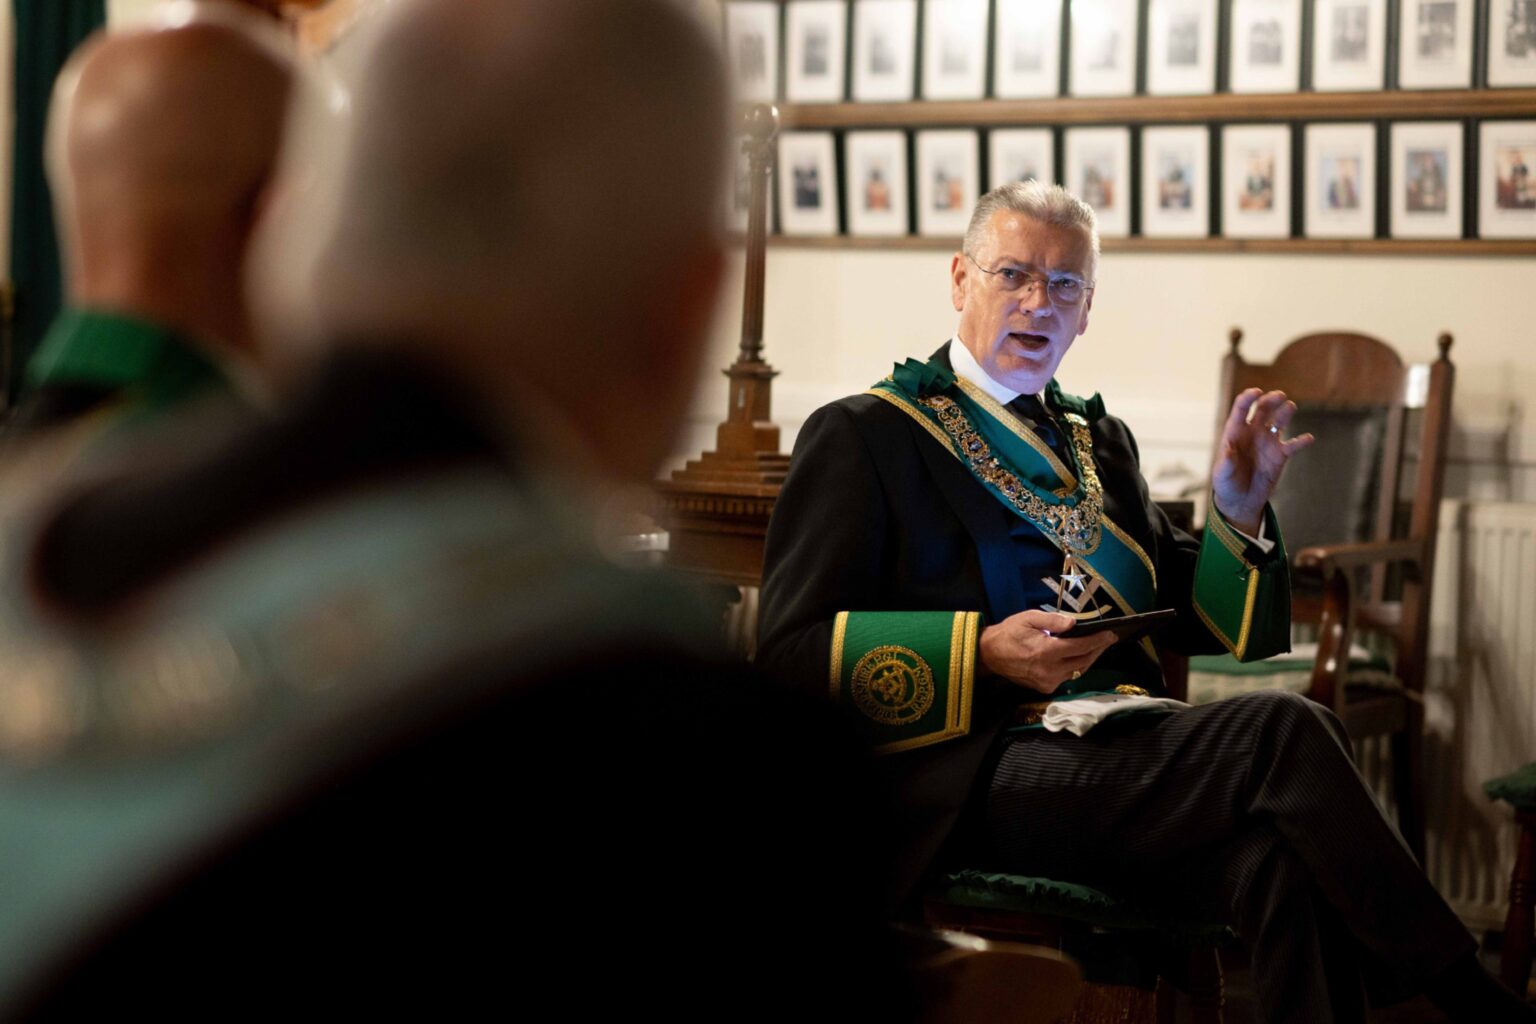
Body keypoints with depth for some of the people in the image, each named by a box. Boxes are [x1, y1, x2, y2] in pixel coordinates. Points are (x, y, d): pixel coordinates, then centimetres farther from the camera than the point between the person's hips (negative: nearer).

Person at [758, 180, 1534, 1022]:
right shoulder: (860, 436, 7)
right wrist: (984, 653, -16)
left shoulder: (1099, 441, 26)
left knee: (1281, 860, -32)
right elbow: (789, 650, -3)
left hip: (1122, 755, 5)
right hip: (969, 778, -5)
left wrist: (1237, 509, 7)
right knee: (1279, 732, -28)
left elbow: (1196, 627, 27)